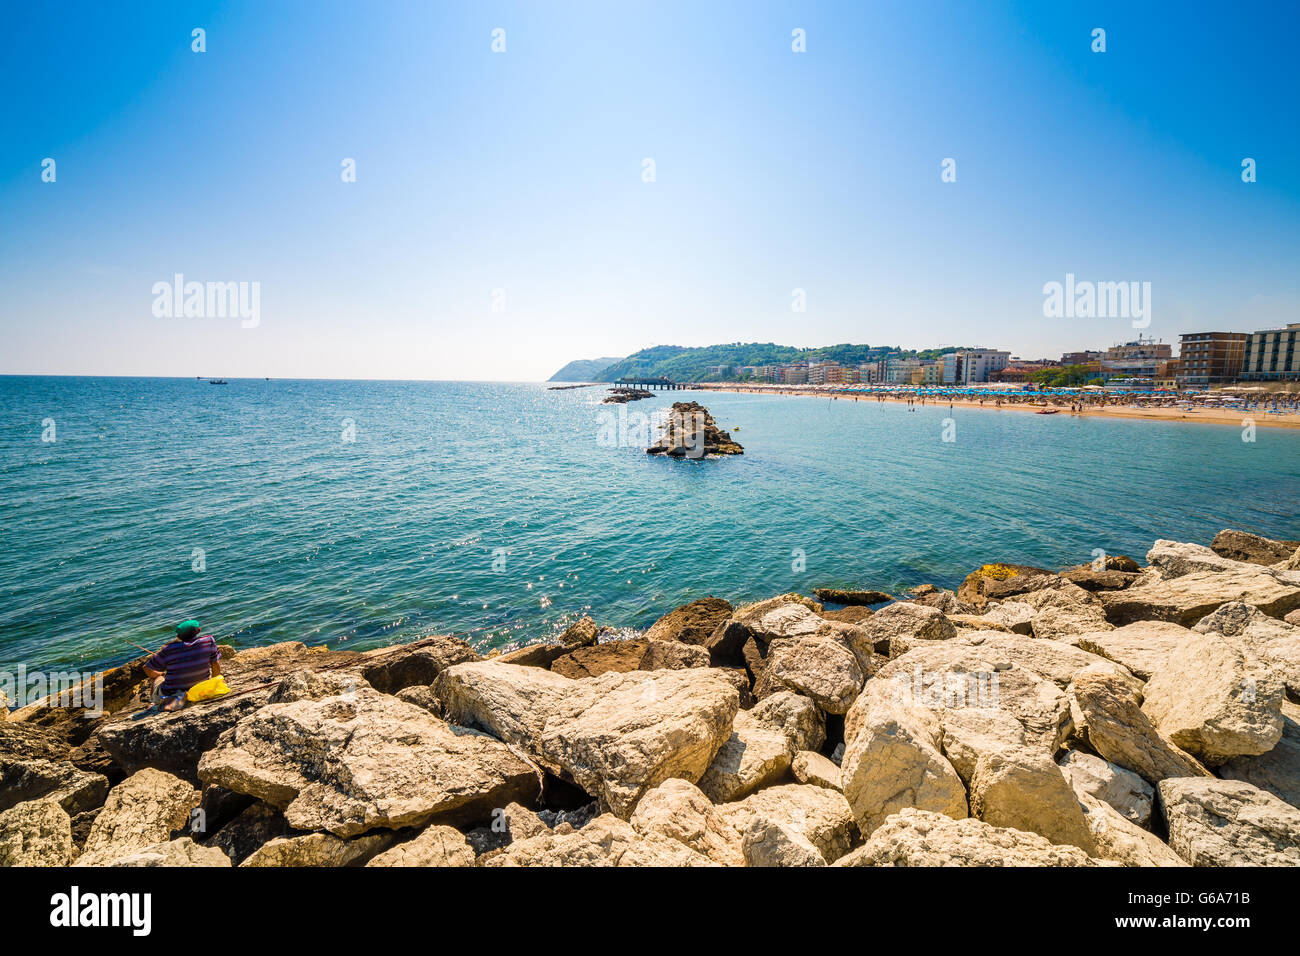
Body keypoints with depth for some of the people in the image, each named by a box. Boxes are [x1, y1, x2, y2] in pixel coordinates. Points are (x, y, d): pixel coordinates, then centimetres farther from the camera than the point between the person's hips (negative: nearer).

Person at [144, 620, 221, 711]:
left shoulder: (168, 650, -13)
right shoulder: (209, 640, -14)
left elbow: (148, 670, 1)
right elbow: (216, 665, -5)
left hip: (170, 694, 2)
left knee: (158, 676, 30)